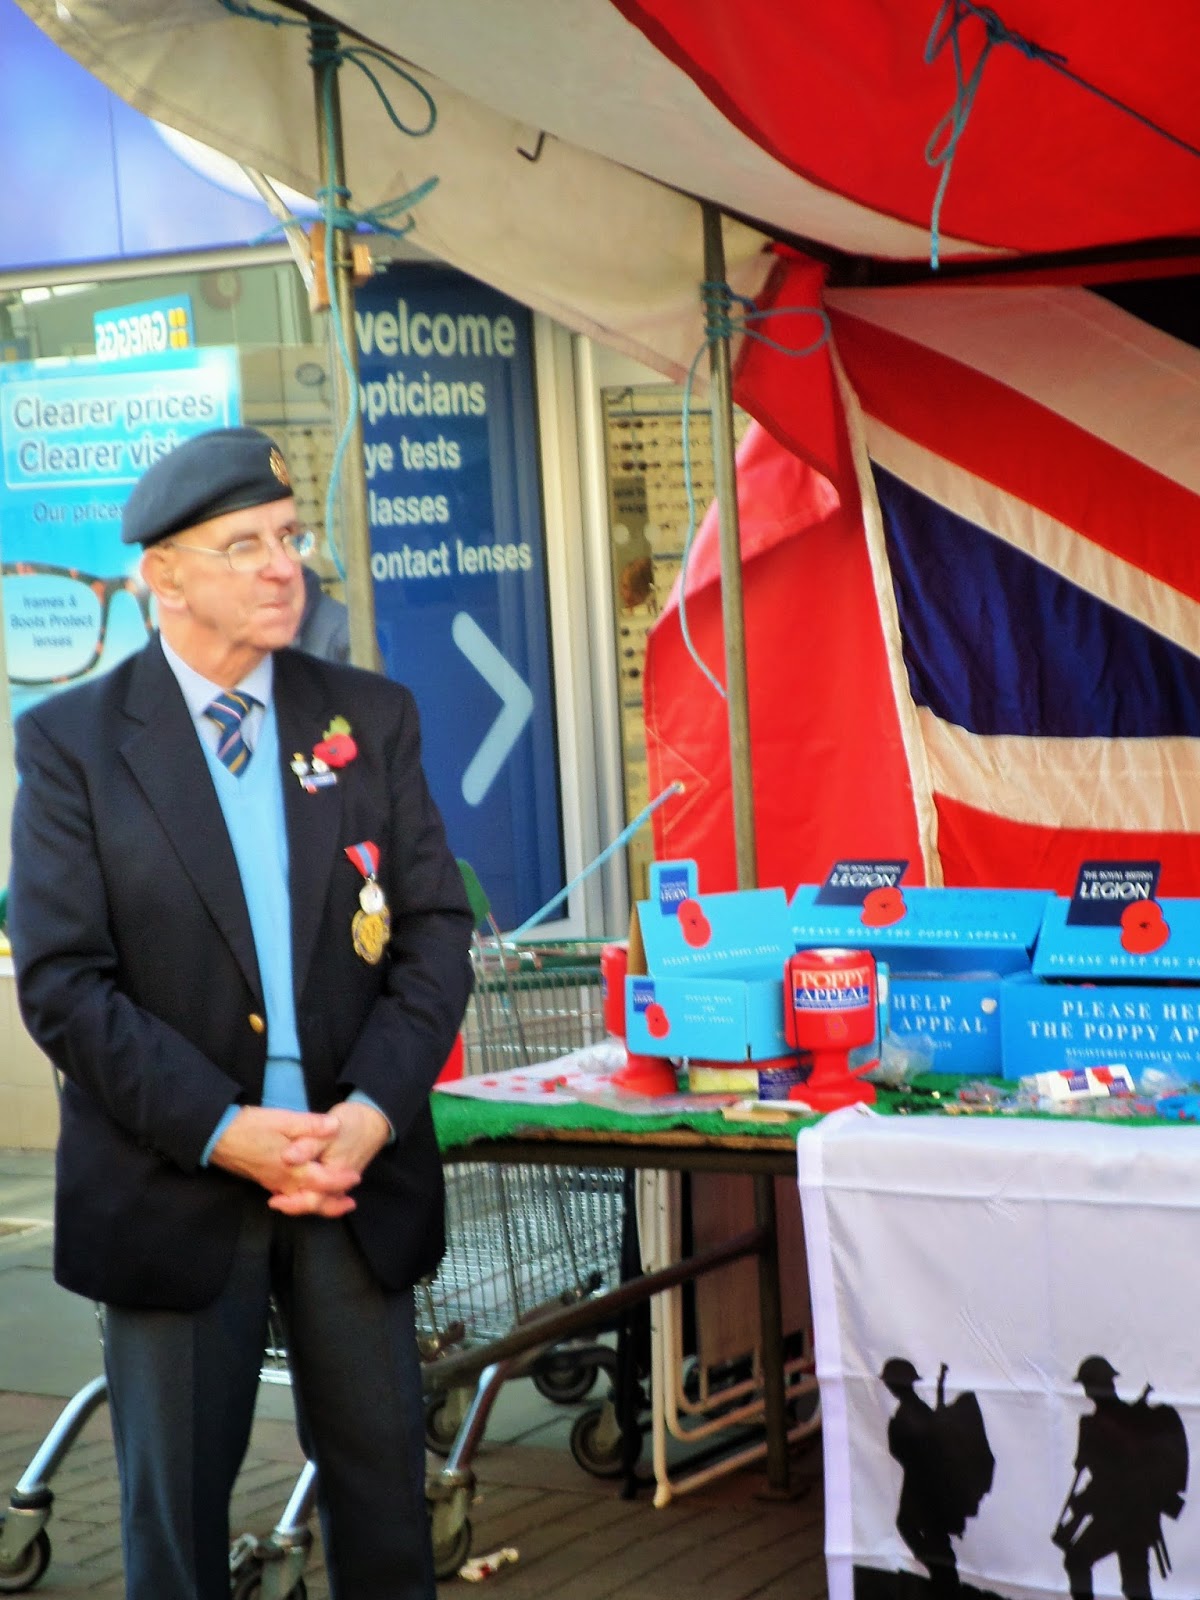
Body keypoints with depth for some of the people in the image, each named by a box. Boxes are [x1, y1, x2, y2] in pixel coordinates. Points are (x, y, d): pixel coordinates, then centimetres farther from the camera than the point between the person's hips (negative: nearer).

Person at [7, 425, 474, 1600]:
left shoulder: (371, 717, 5)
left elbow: (434, 928, 2)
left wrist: (376, 1110, -12)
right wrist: (223, 1131, -17)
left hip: (360, 1170, 3)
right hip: (173, 1184, -2)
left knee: (382, 1477, 10)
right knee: (175, 1501, 9)